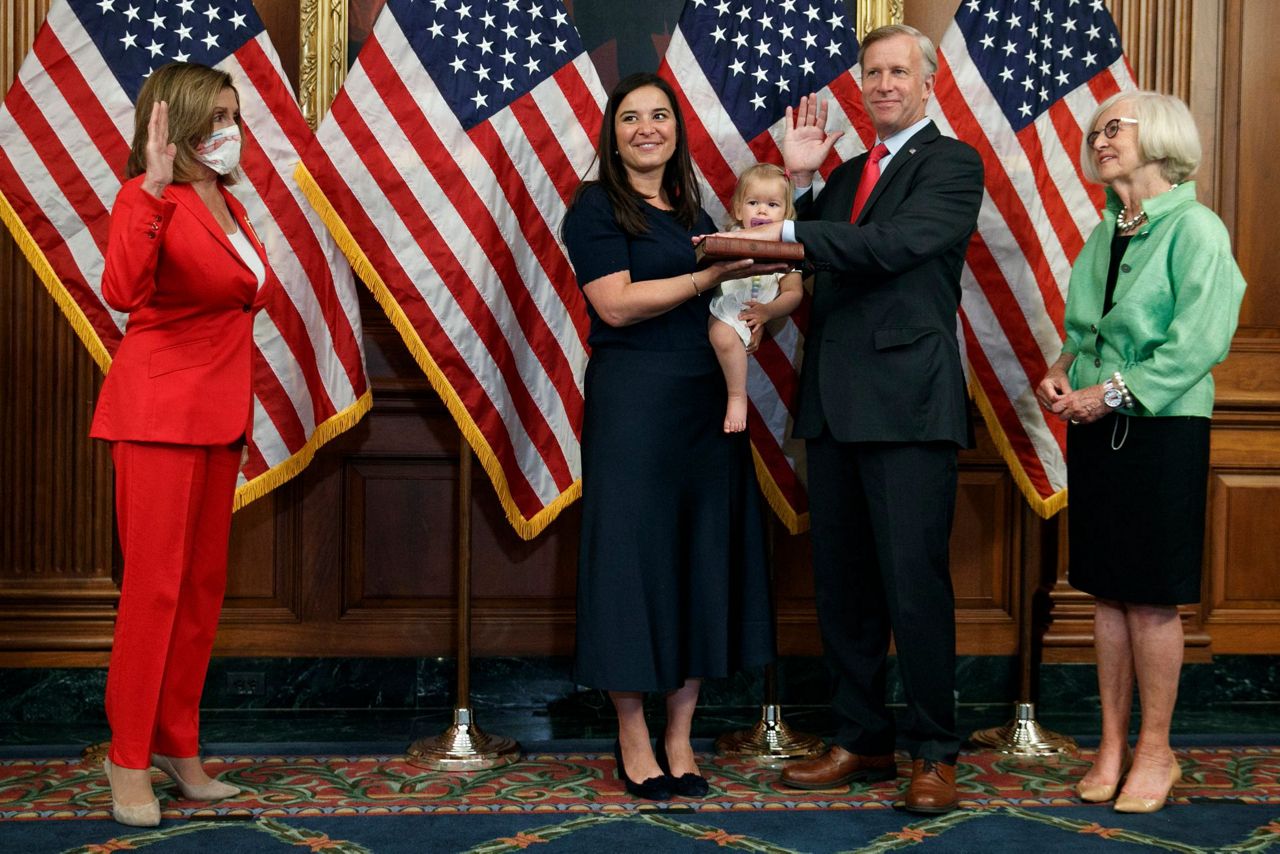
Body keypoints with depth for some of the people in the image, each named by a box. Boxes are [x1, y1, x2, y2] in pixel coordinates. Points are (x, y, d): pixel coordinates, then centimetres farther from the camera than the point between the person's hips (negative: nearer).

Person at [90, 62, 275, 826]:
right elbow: (123, 292, -30)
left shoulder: (229, 206, 14)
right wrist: (153, 190, -34)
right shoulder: (149, 200, -11)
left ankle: (177, 746, 21)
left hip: (221, 414, 8)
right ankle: (129, 761, 5)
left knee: (205, 585, 10)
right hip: (161, 411, -8)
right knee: (155, 585, -5)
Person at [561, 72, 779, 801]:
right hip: (633, 403, -6)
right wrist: (711, 276, -17)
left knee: (705, 559, 5)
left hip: (708, 404, 6)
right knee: (635, 555, -2)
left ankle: (680, 738, 13)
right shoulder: (595, 208, -1)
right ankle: (634, 741, 9)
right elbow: (617, 304, -13)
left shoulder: (695, 213, 17)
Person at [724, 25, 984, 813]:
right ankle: (863, 742, 23)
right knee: (842, 585, 12)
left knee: (915, 583, -5)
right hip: (837, 405, 8)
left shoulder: (953, 163, -2)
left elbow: (896, 242, -18)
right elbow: (811, 264, 15)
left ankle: (936, 755, 6)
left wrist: (785, 233, -20)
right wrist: (798, 180, 5)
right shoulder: (849, 172, 21)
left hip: (909, 402, -7)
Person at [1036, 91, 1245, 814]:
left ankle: (1156, 750, 12)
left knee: (1152, 598, 0)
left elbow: (1200, 342, -16)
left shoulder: (1194, 228, -9)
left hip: (1162, 429, -6)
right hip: (1096, 428, 7)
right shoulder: (1103, 235, 12)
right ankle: (1113, 745, 18)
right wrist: (1061, 375, -1)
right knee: (1107, 593, 10)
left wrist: (1113, 392, -18)